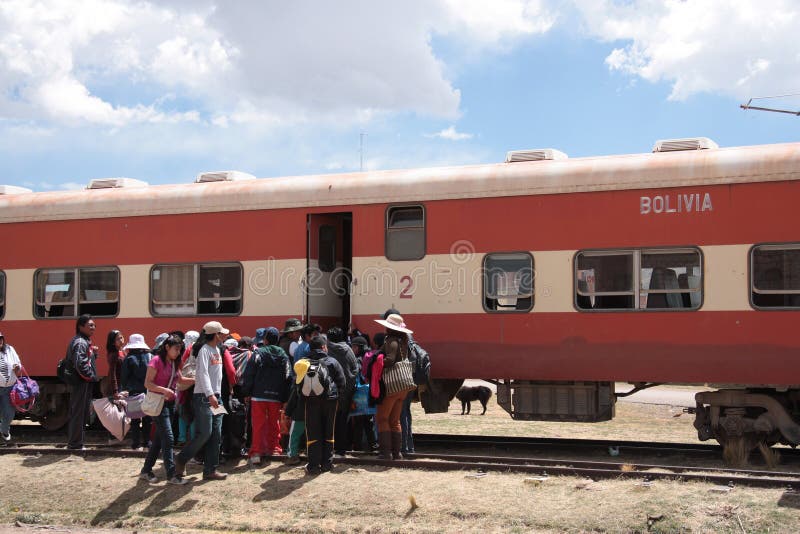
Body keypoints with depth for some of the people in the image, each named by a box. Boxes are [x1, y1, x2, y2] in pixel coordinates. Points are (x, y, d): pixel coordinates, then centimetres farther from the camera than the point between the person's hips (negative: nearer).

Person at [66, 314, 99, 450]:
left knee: (76, 413, 16)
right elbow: (79, 363, -28)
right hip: (82, 382, -11)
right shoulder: (80, 343, -17)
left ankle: (73, 442, 25)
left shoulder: (85, 341, 15)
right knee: (79, 413, -4)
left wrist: (94, 351, 4)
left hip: (83, 383, 11)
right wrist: (90, 376, -16)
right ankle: (75, 444, 2)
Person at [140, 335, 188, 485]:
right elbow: (147, 383, -15)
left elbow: (180, 380, 19)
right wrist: (164, 390, -28)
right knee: (168, 439, -10)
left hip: (170, 403, 8)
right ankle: (171, 475, -7)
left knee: (159, 438, 12)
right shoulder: (156, 361, -12)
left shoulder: (174, 363, 12)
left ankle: (146, 470, 21)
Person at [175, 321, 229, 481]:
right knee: (204, 434, -10)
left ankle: (210, 470, 9)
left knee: (216, 435, 5)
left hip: (215, 397, 9)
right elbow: (203, 373, -25)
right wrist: (210, 395, -33)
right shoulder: (204, 350, -12)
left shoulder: (217, 349, 16)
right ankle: (181, 461, 7)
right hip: (203, 397, -9)